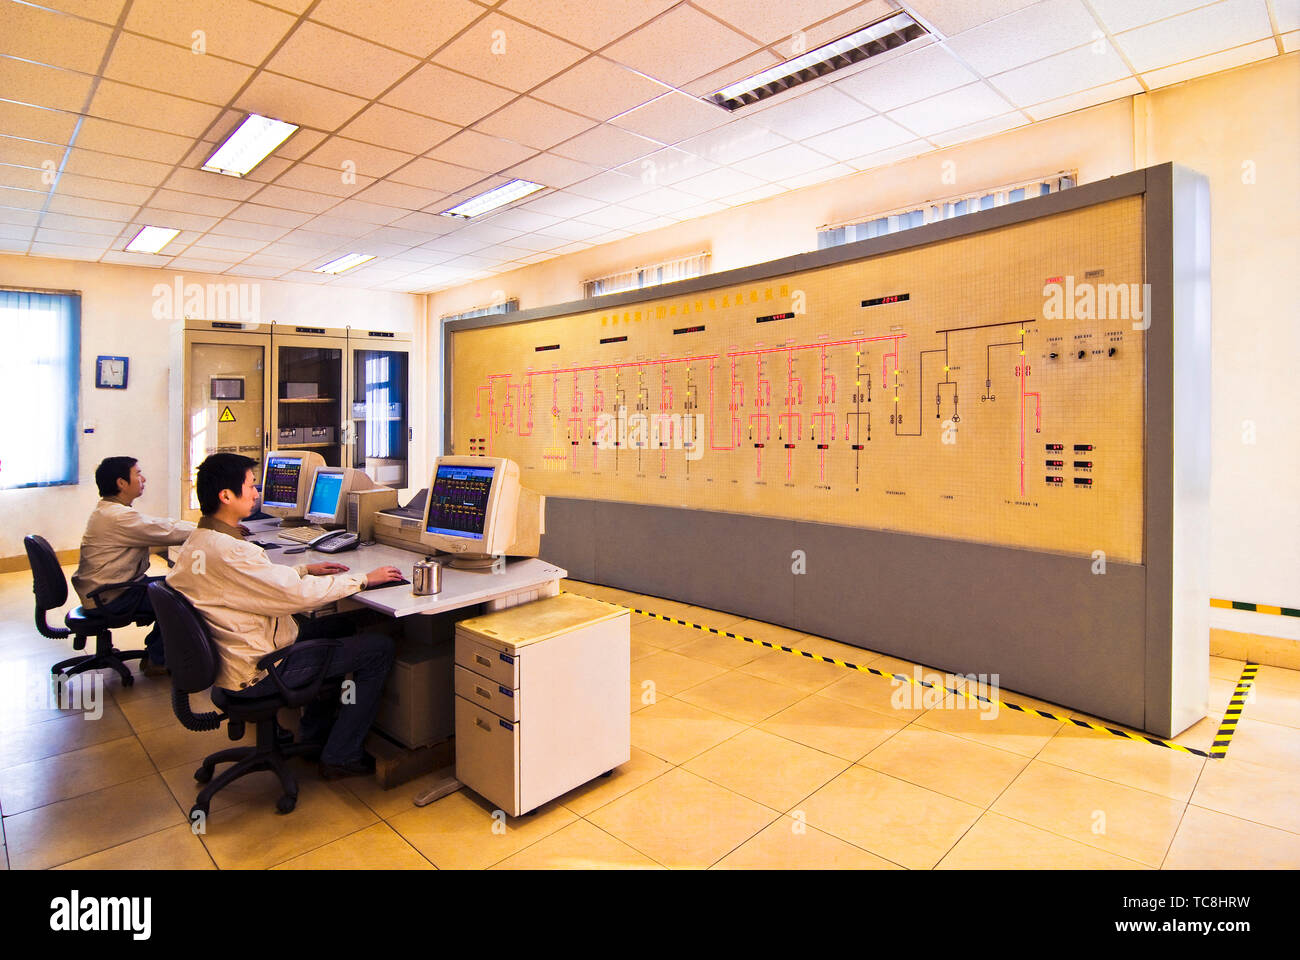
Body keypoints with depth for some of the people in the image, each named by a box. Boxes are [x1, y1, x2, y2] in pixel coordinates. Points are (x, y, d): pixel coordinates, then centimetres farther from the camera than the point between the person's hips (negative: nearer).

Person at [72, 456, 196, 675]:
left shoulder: (109, 510, 10)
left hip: (104, 589, 10)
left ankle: (154, 651, 18)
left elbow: (157, 524, 9)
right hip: (109, 597, -10)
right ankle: (157, 661, 5)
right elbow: (168, 532, -22)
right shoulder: (118, 517, -24)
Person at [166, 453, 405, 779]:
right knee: (379, 648, -8)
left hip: (230, 663, 11)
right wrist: (363, 579, -16)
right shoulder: (227, 550, -28)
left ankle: (313, 736, 31)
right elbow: (298, 594, -26)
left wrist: (305, 569, 10)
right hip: (258, 673, -11)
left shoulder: (196, 542, 5)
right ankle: (340, 757, 4)